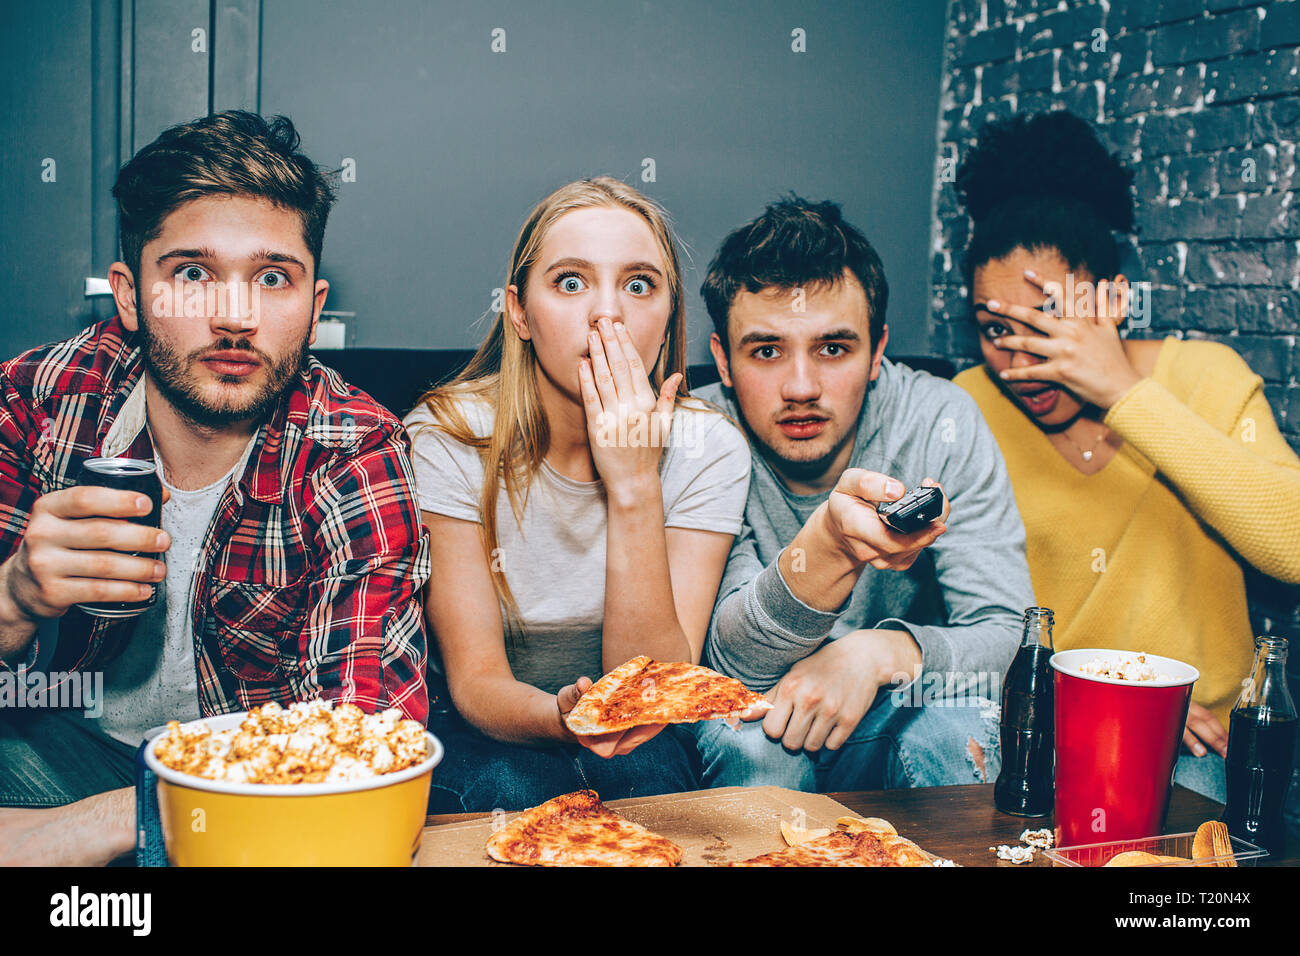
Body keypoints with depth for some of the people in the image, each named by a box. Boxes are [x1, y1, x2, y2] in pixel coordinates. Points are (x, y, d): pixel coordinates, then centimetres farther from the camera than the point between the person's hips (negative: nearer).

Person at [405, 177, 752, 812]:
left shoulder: (707, 449, -14)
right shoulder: (447, 440, -17)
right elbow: (476, 681, -17)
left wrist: (634, 486, -30)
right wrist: (562, 716, -41)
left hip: (637, 744, 2)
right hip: (486, 735, -1)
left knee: (649, 767, -31)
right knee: (512, 784, -33)